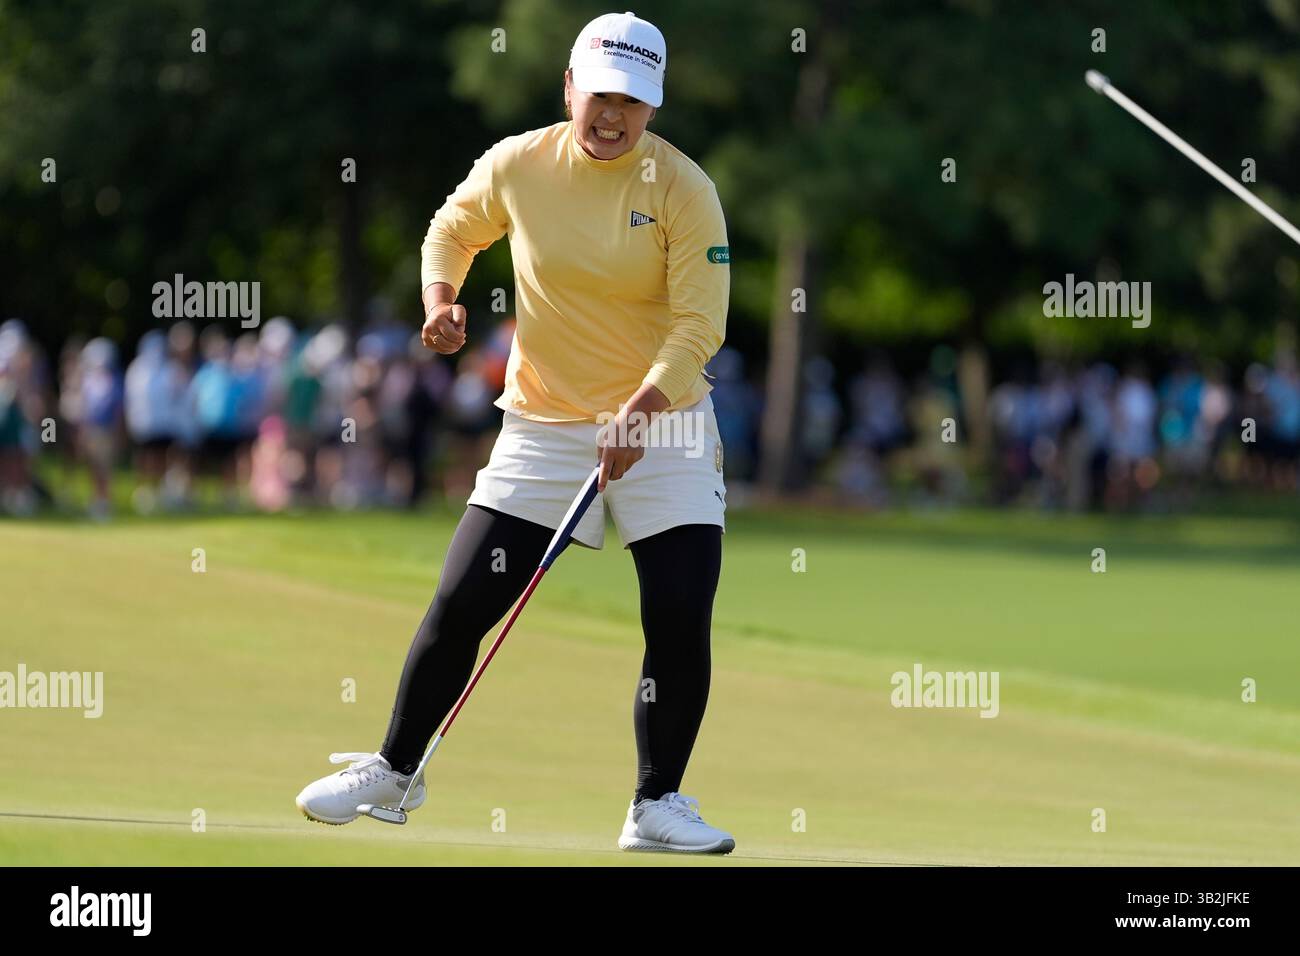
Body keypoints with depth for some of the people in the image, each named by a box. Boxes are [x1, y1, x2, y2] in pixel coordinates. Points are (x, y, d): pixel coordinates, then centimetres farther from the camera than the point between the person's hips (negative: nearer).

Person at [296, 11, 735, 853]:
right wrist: (441, 300, -3)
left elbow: (699, 324, -15)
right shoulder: (516, 166, -3)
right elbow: (452, 231, 17)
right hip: (542, 427, 2)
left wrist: (642, 410, -27)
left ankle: (657, 807, 0)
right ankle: (396, 768, 17)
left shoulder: (682, 188, -11)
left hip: (663, 428, -2)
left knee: (681, 619, -12)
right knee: (460, 604, -1)